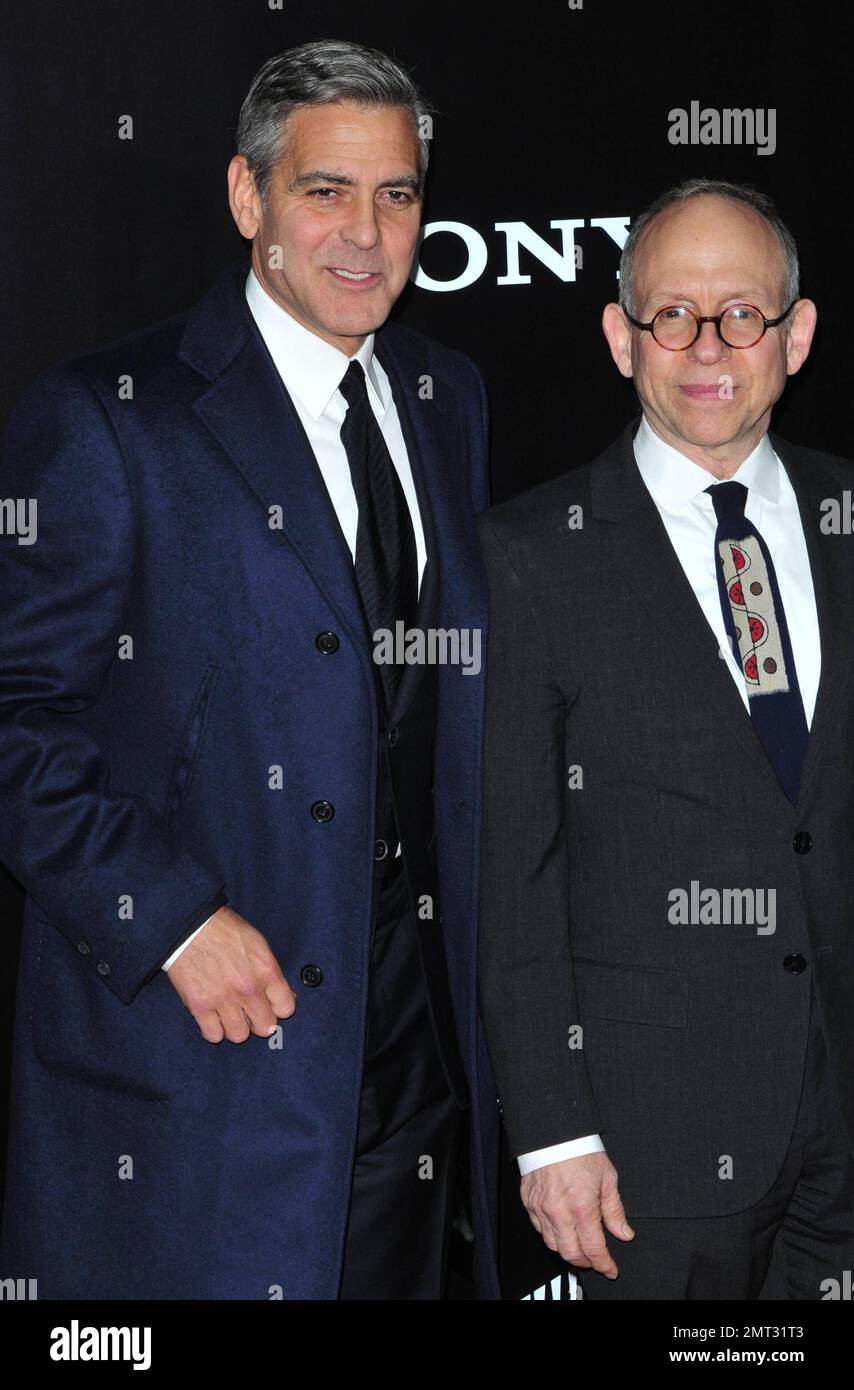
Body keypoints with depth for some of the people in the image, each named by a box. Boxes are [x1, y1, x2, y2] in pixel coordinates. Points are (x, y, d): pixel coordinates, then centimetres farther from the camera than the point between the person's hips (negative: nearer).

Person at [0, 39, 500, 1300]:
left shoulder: (450, 399, 10)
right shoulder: (107, 416, -10)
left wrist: (479, 920, 7)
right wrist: (173, 922, -18)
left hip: (420, 1032, 6)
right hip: (197, 1042, -5)